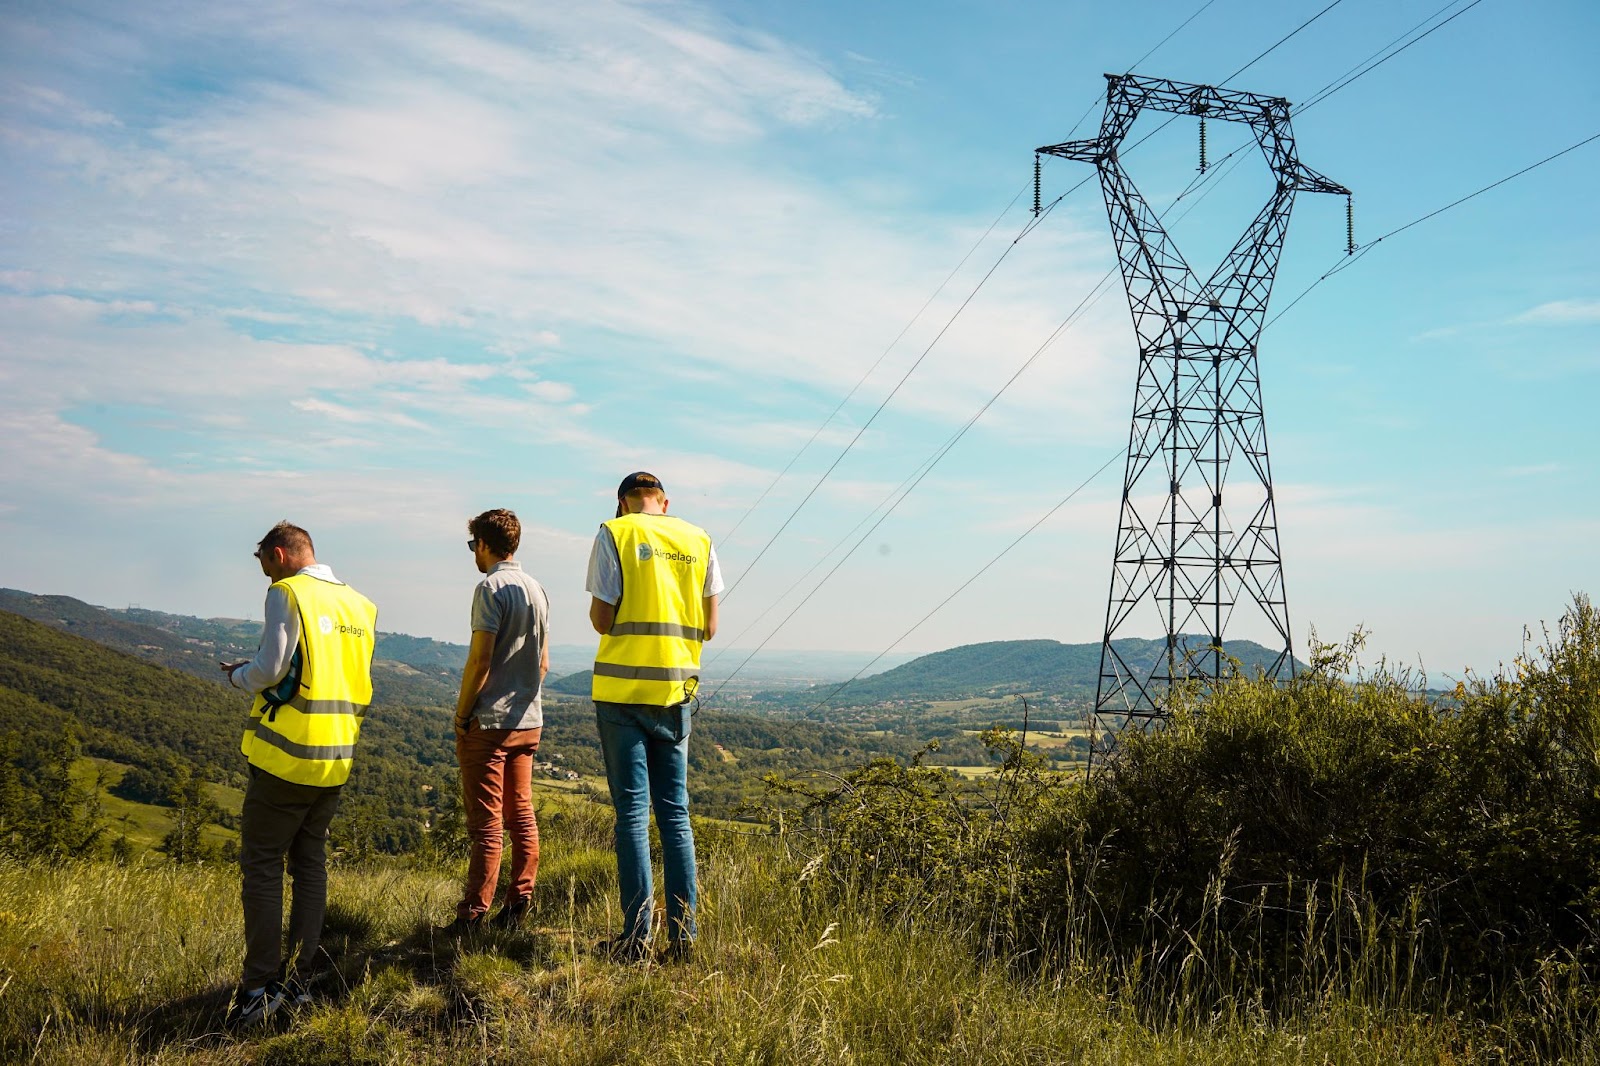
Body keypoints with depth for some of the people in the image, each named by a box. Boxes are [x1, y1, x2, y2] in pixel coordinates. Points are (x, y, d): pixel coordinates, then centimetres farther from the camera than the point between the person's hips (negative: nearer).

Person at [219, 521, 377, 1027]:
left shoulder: (288, 593, -10)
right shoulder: (361, 605, 11)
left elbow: (270, 669, -16)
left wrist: (238, 675, 5)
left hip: (287, 756, -7)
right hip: (337, 758, 7)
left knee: (261, 866, 2)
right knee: (311, 863, 14)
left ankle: (260, 987, 2)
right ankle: (296, 979, 18)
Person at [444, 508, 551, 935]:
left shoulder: (491, 587, -12)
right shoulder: (536, 589, 12)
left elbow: (480, 659, -17)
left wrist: (461, 714, -8)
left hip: (488, 722, -8)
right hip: (528, 722, 8)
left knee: (486, 821, -5)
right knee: (521, 815, 10)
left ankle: (472, 915, -1)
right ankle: (517, 907, 15)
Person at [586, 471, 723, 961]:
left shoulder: (614, 534, -2)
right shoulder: (699, 541, 8)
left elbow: (601, 619, -6)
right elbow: (709, 627, 7)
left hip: (622, 687, -3)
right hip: (676, 689, 3)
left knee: (632, 811, 1)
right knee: (675, 812, 9)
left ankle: (636, 935, 2)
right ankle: (683, 934, 9)